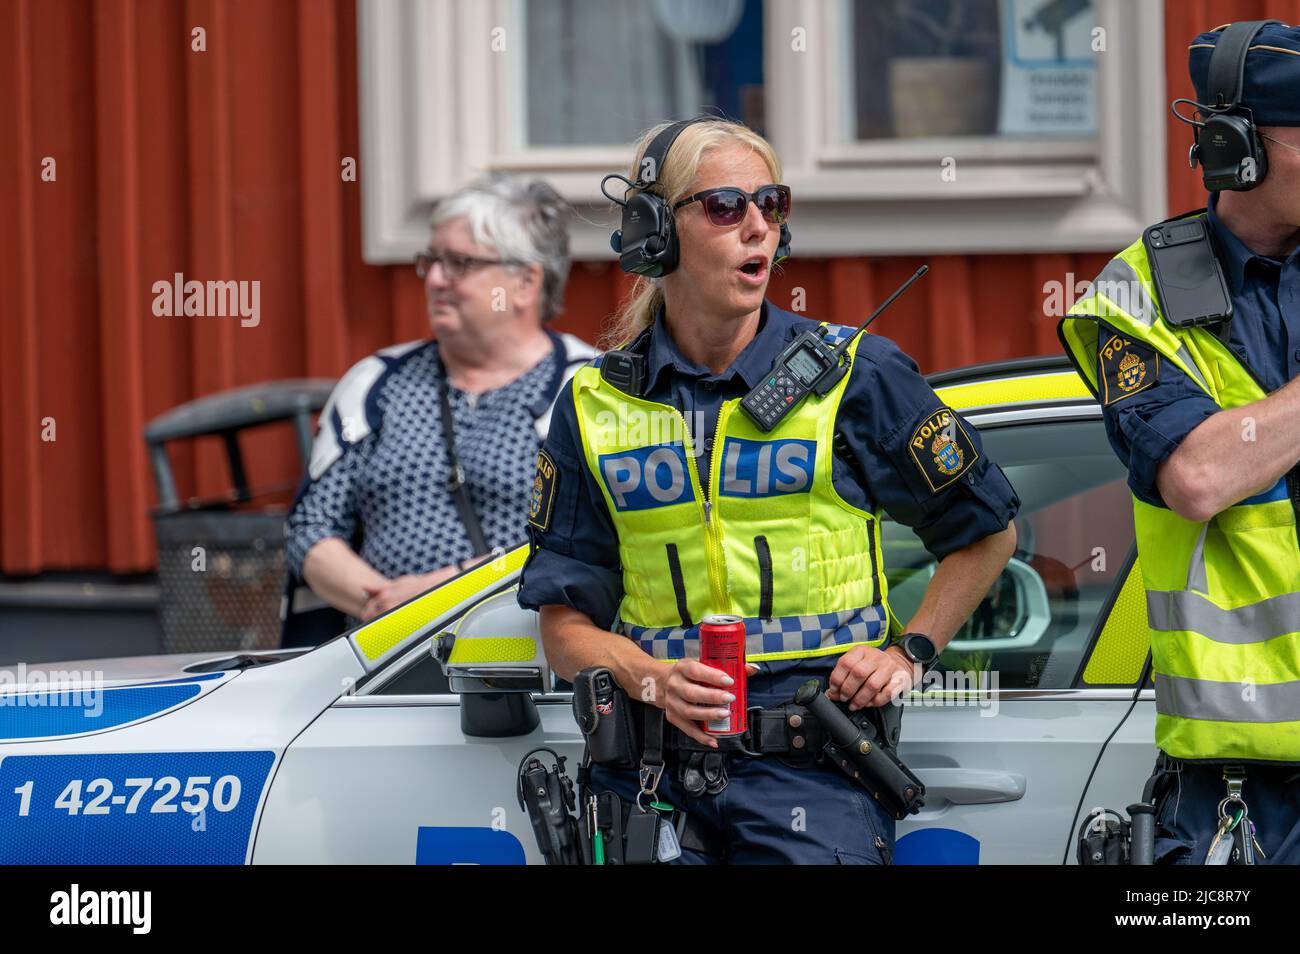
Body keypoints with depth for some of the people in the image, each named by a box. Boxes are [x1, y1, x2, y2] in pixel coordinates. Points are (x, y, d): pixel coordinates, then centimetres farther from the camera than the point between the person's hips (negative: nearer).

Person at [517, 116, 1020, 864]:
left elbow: (988, 531, 16)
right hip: (654, 766, 2)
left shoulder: (856, 376, 6)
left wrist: (910, 653, 4)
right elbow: (566, 622, 10)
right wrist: (655, 682, -10)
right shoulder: (596, 407, 10)